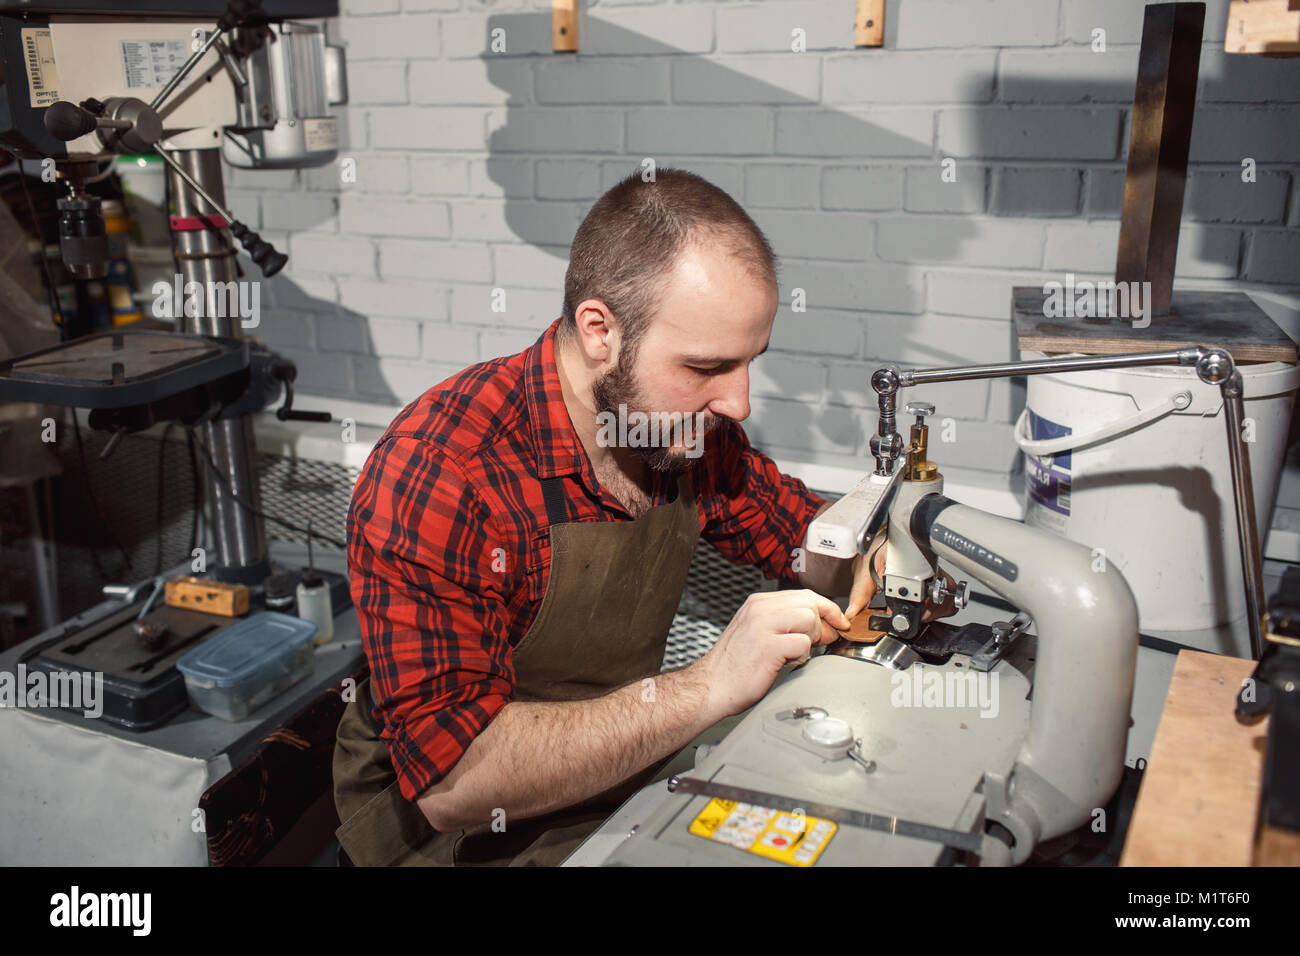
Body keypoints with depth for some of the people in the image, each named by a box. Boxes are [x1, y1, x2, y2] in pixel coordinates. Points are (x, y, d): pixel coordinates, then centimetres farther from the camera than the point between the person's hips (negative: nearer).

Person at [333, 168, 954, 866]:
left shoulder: (692, 426, -7)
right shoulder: (436, 475, -28)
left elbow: (808, 534, 10)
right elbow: (451, 781, -32)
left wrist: (885, 556, -14)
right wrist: (708, 687, -36)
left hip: (626, 763, 7)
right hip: (457, 828, -6)